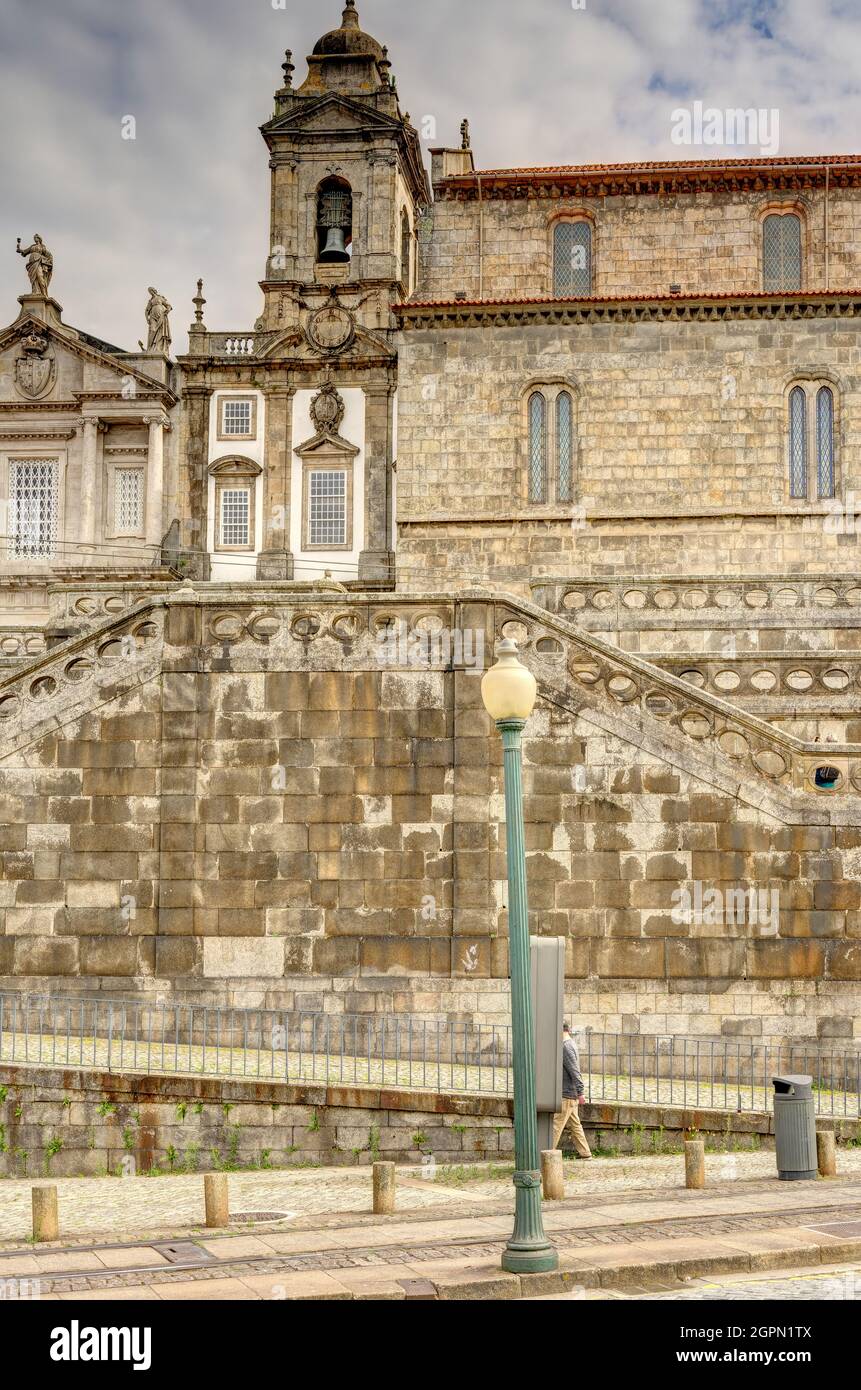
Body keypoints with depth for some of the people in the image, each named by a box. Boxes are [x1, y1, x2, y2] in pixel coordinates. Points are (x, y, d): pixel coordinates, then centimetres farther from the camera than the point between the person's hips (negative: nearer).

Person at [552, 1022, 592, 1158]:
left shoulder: (566, 1047, -16)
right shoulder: (570, 1044, 15)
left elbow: (575, 1072, -21)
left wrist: (580, 1092, -23)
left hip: (567, 1093, -10)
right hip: (571, 1095, 10)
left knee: (556, 1124, -7)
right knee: (575, 1124, 12)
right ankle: (585, 1153, 14)